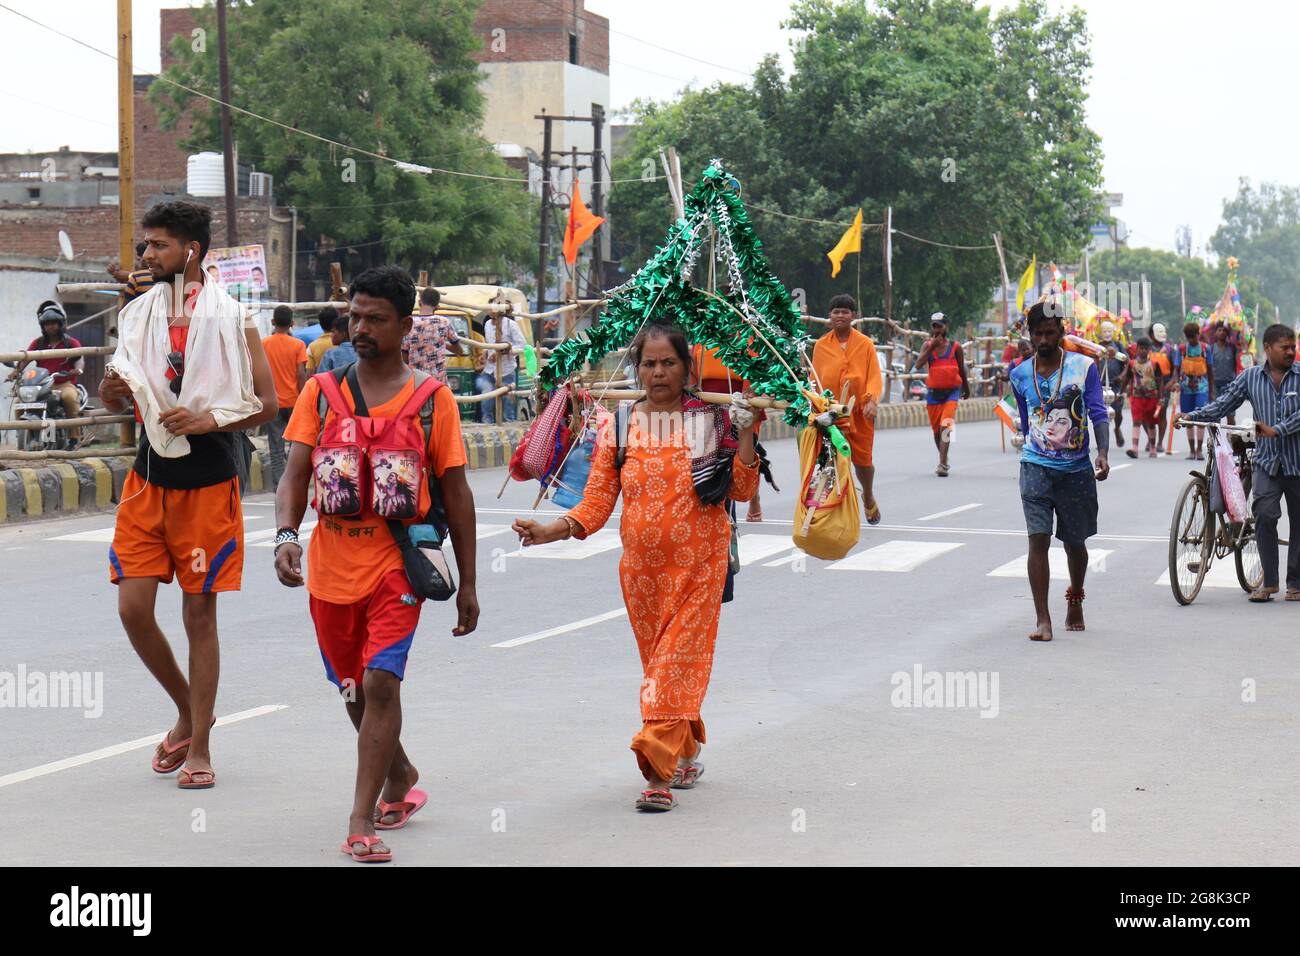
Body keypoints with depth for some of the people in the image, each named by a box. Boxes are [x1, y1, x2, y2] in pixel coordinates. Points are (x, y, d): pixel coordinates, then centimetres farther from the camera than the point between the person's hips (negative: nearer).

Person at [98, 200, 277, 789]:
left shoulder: (230, 318, -6)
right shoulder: (138, 315, 7)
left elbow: (268, 403, -6)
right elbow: (115, 396, 17)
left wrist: (206, 420, -20)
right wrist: (112, 389, -7)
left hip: (207, 481, -4)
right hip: (149, 477, 4)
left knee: (200, 614, 2)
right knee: (133, 608, -2)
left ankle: (198, 748, 11)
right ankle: (188, 712, 21)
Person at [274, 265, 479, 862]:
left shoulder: (431, 399, -1)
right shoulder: (321, 392, 5)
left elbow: (455, 492, 4)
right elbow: (295, 476, 1)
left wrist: (467, 583, 4)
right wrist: (286, 535, -20)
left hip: (397, 564, -3)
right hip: (332, 566, 3)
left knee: (381, 682, -16)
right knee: (354, 689, 16)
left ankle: (362, 823, -12)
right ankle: (400, 779, 41)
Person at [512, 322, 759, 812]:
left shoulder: (712, 419, -1)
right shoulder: (620, 427, 4)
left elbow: (742, 489, -1)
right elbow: (596, 504, 0)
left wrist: (744, 434, -13)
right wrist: (551, 531, -15)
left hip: (699, 564, -3)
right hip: (642, 566, 3)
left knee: (677, 663, -10)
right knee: (662, 664, 12)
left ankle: (658, 774, -13)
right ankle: (687, 754, 30)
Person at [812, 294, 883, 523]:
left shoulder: (865, 344, 4)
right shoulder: (821, 346, 7)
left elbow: (874, 376, 0)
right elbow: (816, 379, 9)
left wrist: (872, 401, -16)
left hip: (860, 411, 0)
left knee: (862, 460, 8)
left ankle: (868, 497, 37)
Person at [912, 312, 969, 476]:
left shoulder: (955, 347, 0)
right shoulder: (928, 345, 3)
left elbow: (961, 370, 12)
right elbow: (918, 364, -14)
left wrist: (966, 388, 22)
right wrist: (932, 346, -17)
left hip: (951, 392, -3)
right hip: (933, 392, 3)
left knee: (945, 426, -19)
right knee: (936, 429, 12)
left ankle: (942, 464, -25)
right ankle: (944, 459, 33)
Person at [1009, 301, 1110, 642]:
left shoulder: (1084, 367, -2)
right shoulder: (1020, 375, 6)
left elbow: (1098, 413, -8)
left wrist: (1103, 453, -23)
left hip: (1076, 469, -1)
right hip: (1036, 468, 1)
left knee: (1075, 542, 13)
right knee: (1038, 539, -13)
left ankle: (1075, 601, 40)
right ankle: (1042, 619, -13)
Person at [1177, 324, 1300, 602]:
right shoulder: (1250, 377, 6)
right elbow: (1224, 404, 7)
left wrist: (1277, 430, -21)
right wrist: (1193, 415, -7)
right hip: (1266, 460, 1)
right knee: (1264, 513, -16)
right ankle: (1269, 581, -6)